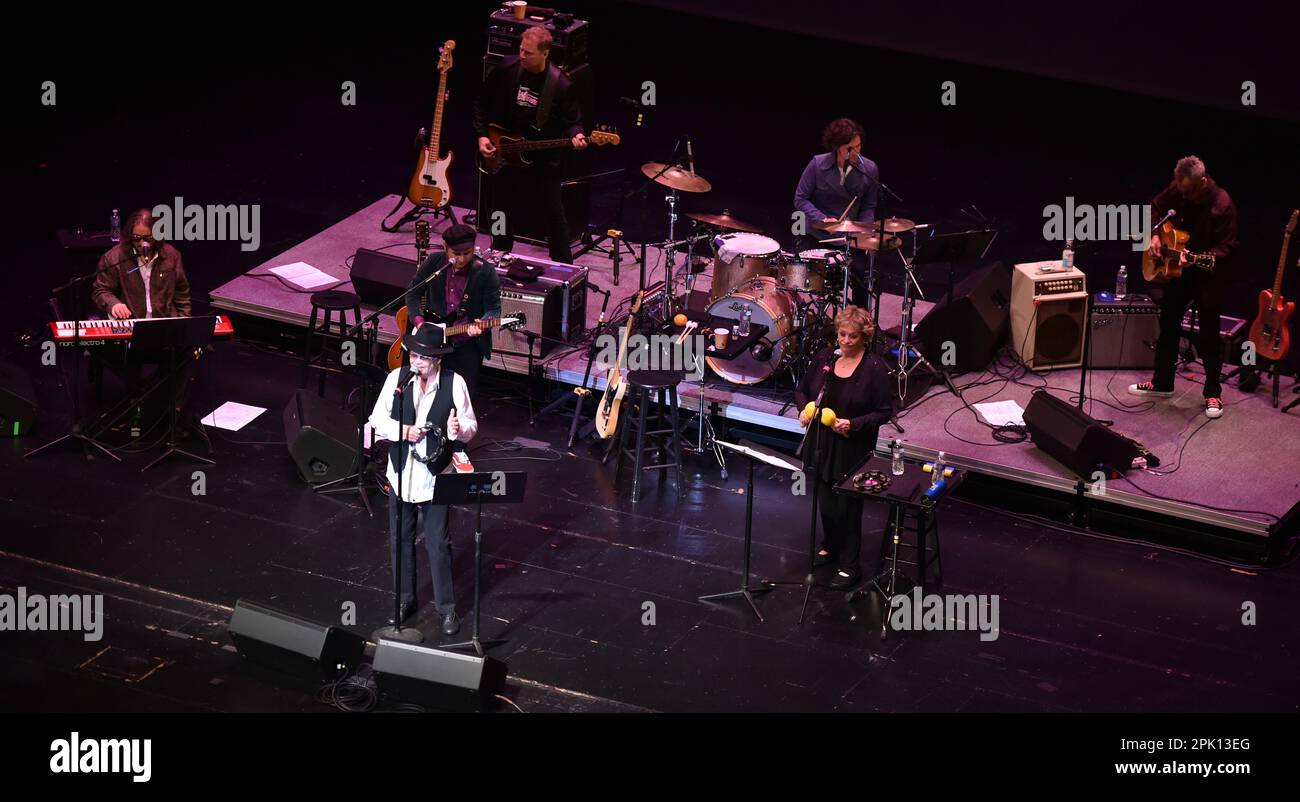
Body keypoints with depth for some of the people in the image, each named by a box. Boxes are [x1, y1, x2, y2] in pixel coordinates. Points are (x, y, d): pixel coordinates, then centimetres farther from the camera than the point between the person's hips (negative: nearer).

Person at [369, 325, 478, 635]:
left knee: (438, 545, 4)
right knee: (400, 539, 15)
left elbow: (471, 426, -5)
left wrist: (459, 430, -28)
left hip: (435, 475, -3)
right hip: (401, 473, 3)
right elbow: (378, 418, 0)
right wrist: (403, 431, -17)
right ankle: (405, 600, 31)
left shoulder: (454, 383, -10)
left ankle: (447, 607, 16)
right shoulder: (397, 378, -5)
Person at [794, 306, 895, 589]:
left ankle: (849, 565, 11)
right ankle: (830, 547, 39)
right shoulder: (824, 358, 2)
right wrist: (804, 408, -6)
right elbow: (802, 390, 15)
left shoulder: (875, 368, -13)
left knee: (847, 506, 0)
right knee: (825, 500, 15)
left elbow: (885, 411, -10)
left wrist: (854, 424, -22)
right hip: (822, 445, 5)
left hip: (854, 449, -5)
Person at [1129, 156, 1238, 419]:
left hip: (1207, 276, -6)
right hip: (1176, 270, 6)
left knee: (1209, 336, 3)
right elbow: (1156, 208, 12)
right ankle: (1162, 383, 31)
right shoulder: (1177, 190, -9)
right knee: (1168, 326, 16)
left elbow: (1226, 247, -22)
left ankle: (1213, 393, 16)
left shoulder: (1222, 205, -26)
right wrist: (1155, 235, -4)